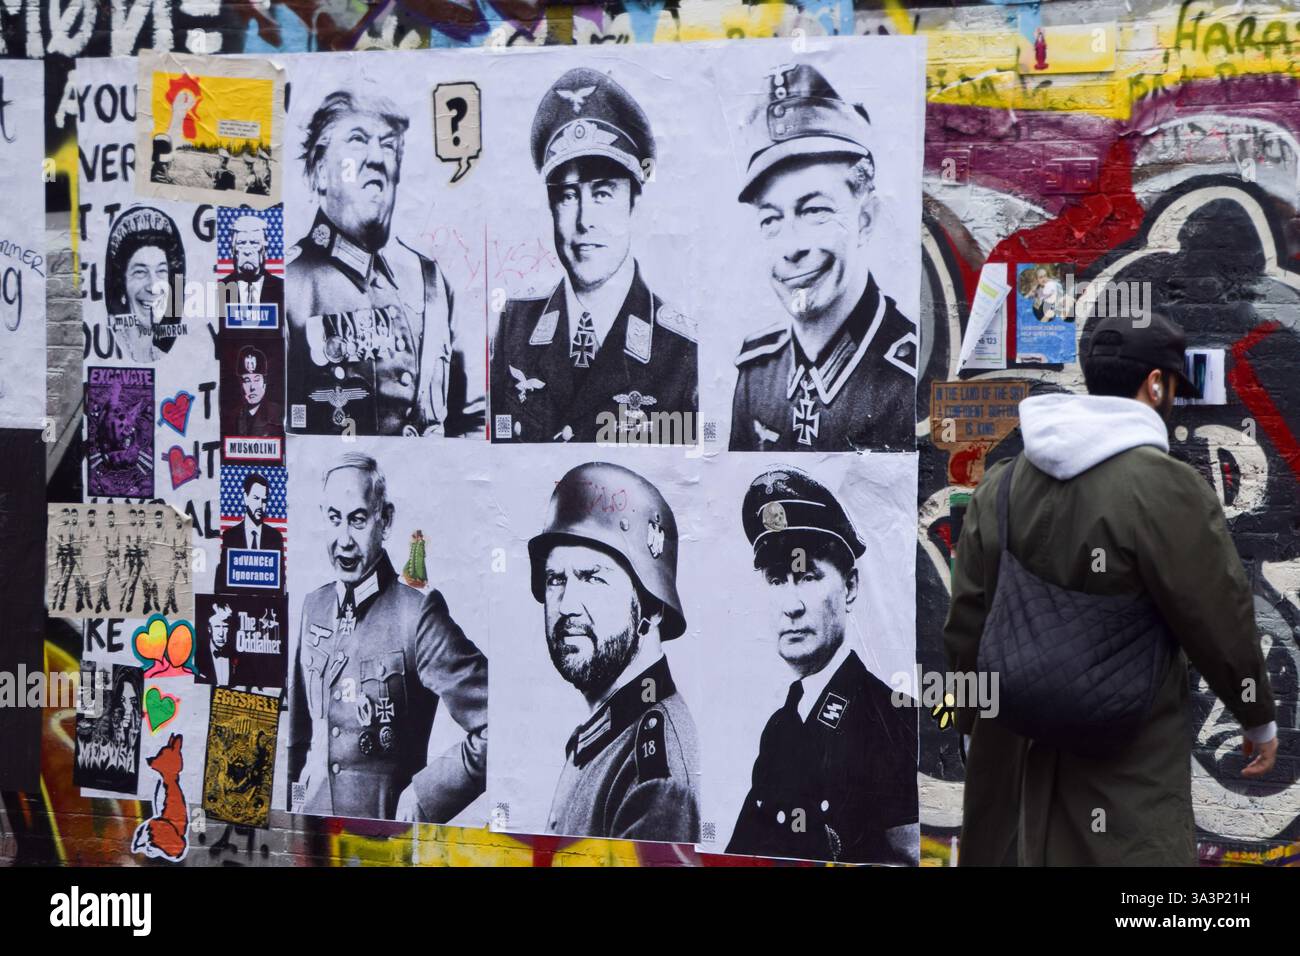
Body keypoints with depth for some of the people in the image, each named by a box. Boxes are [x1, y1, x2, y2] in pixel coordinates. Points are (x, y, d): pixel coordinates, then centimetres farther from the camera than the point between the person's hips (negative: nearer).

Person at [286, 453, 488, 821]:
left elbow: (493, 727, -19)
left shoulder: (417, 614, -15)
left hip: (385, 837, -5)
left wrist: (424, 797, -17)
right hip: (310, 825, 5)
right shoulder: (314, 606, 6)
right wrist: (294, 798, 13)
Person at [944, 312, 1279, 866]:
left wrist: (973, 721, 19)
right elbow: (1221, 621, -9)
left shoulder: (1001, 482, 3)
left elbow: (964, 625, 7)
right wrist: (1259, 718, 7)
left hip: (1011, 753, 6)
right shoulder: (1166, 486, -16)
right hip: (1125, 776, -6)